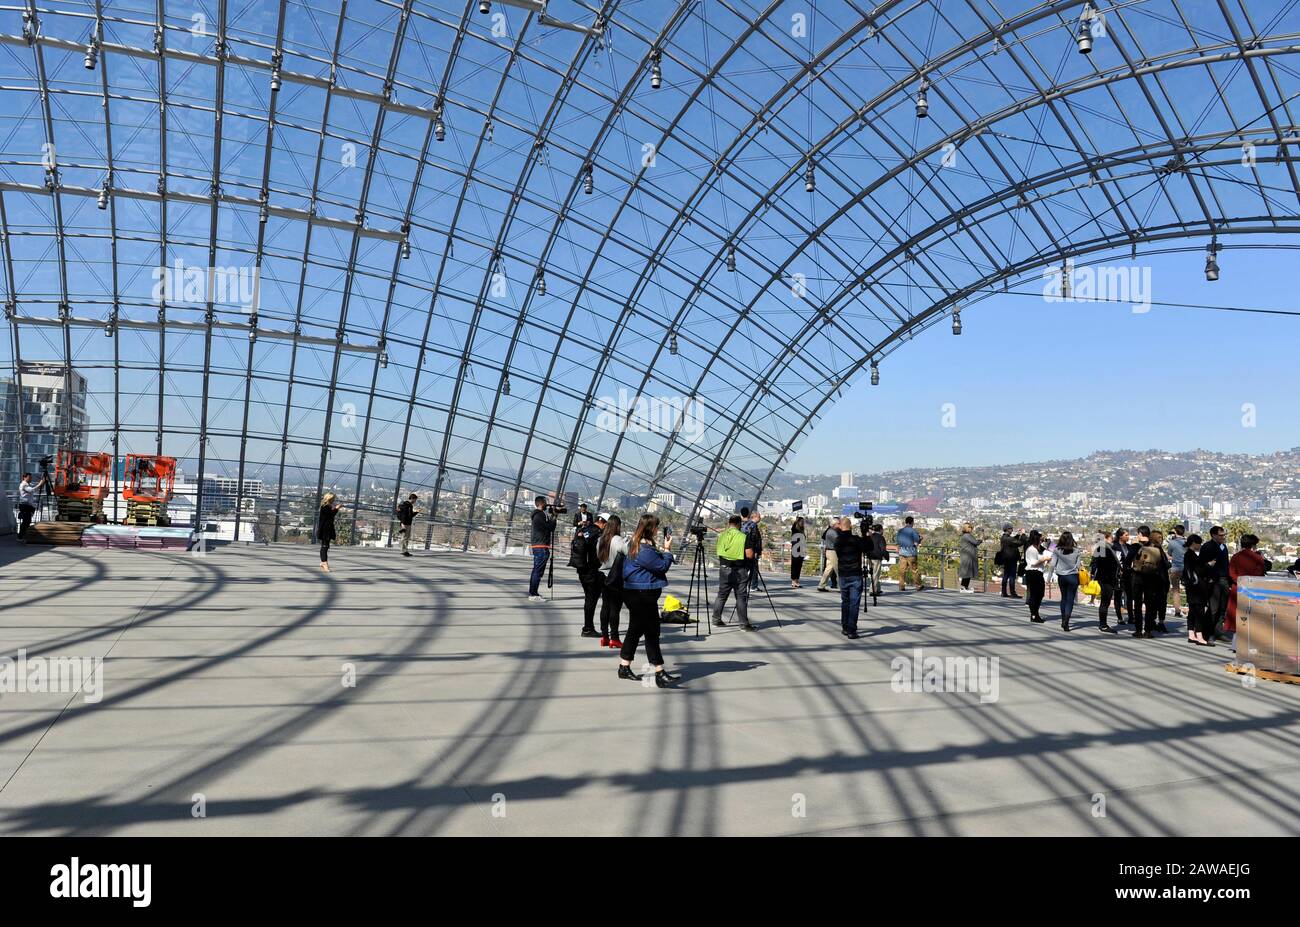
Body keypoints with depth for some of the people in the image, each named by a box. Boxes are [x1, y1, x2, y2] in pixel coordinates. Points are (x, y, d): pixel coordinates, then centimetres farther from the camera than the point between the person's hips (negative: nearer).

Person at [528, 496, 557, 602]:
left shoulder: (540, 515, 17)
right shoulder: (539, 516, -16)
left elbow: (549, 527, 18)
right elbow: (550, 527, -17)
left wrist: (551, 517, 7)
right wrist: (553, 517, -2)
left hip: (537, 546, 11)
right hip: (541, 547, -11)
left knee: (536, 571, 16)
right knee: (538, 571, -9)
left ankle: (532, 592, 24)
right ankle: (533, 595, -9)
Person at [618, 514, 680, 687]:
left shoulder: (636, 544, 12)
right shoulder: (645, 550, -22)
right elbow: (663, 566, -16)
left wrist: (664, 550, 9)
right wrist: (667, 550, -6)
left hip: (636, 594, 11)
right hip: (643, 595, -11)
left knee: (635, 630, 16)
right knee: (652, 632, -8)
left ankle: (624, 668, 23)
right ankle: (660, 673, -6)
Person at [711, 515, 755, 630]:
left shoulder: (721, 536, 3)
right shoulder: (744, 537, -11)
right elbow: (749, 555, -15)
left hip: (724, 569, 4)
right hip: (739, 570, -4)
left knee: (721, 595, 14)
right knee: (741, 597, 0)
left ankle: (716, 620, 19)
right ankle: (744, 623, 1)